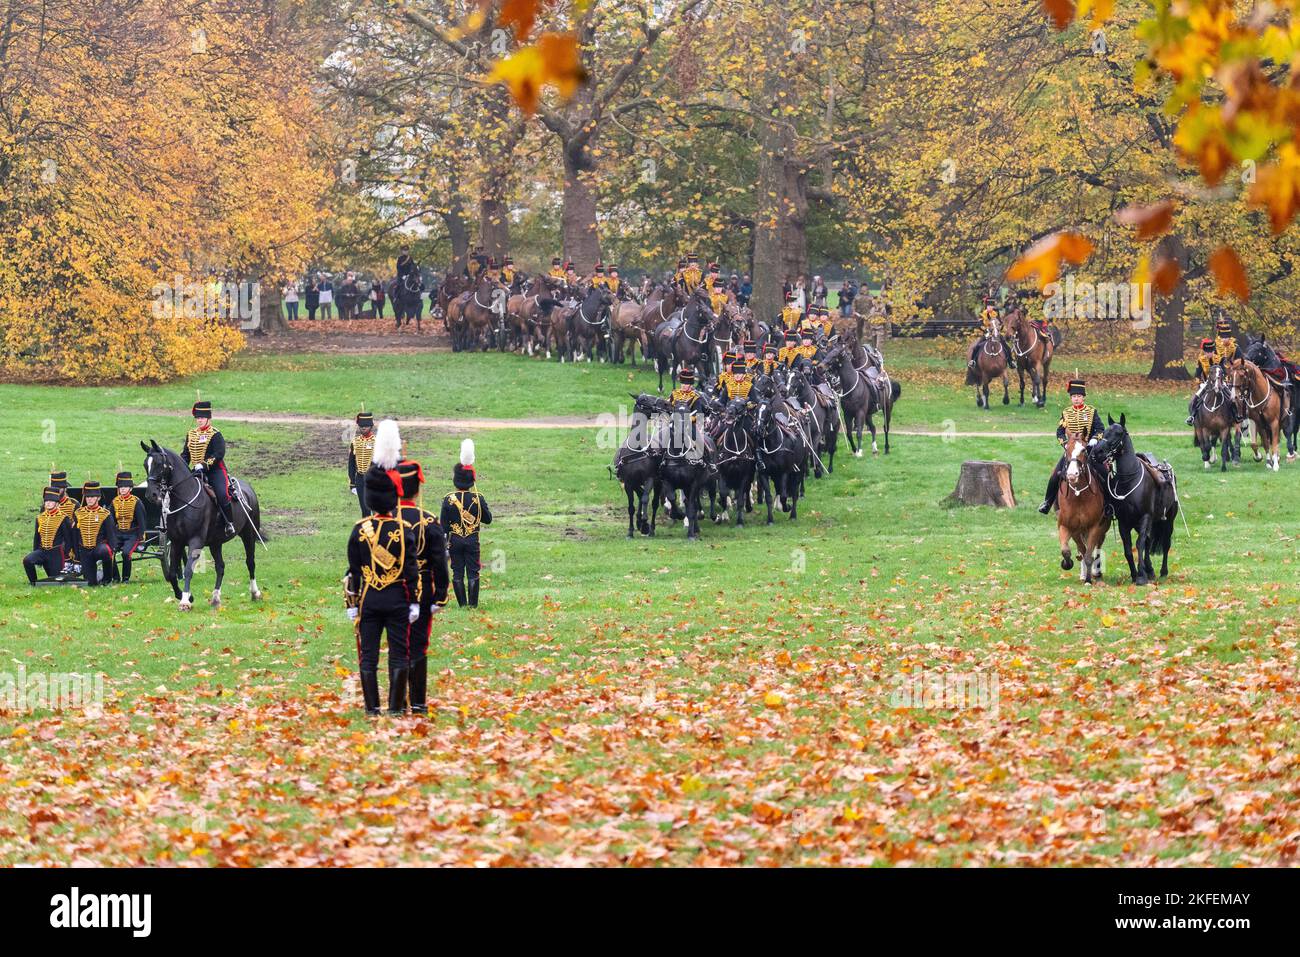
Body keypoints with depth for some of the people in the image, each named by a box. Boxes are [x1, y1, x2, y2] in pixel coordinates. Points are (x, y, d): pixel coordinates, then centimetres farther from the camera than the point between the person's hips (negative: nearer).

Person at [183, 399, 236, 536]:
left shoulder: (215, 435, -6)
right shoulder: (191, 434, 13)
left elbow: (219, 454, -16)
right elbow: (185, 454, 16)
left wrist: (204, 465, -26)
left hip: (215, 470, -6)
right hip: (196, 472, 6)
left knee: (222, 494, -24)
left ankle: (229, 523, -12)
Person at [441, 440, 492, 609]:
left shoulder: (449, 499, -8)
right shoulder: (478, 499, -7)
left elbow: (444, 525, -5)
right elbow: (488, 519, 3)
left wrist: (444, 543, 3)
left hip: (455, 541, 0)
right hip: (472, 541, 0)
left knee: (457, 573, 7)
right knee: (473, 572, 5)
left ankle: (462, 603, 8)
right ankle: (473, 603, 3)